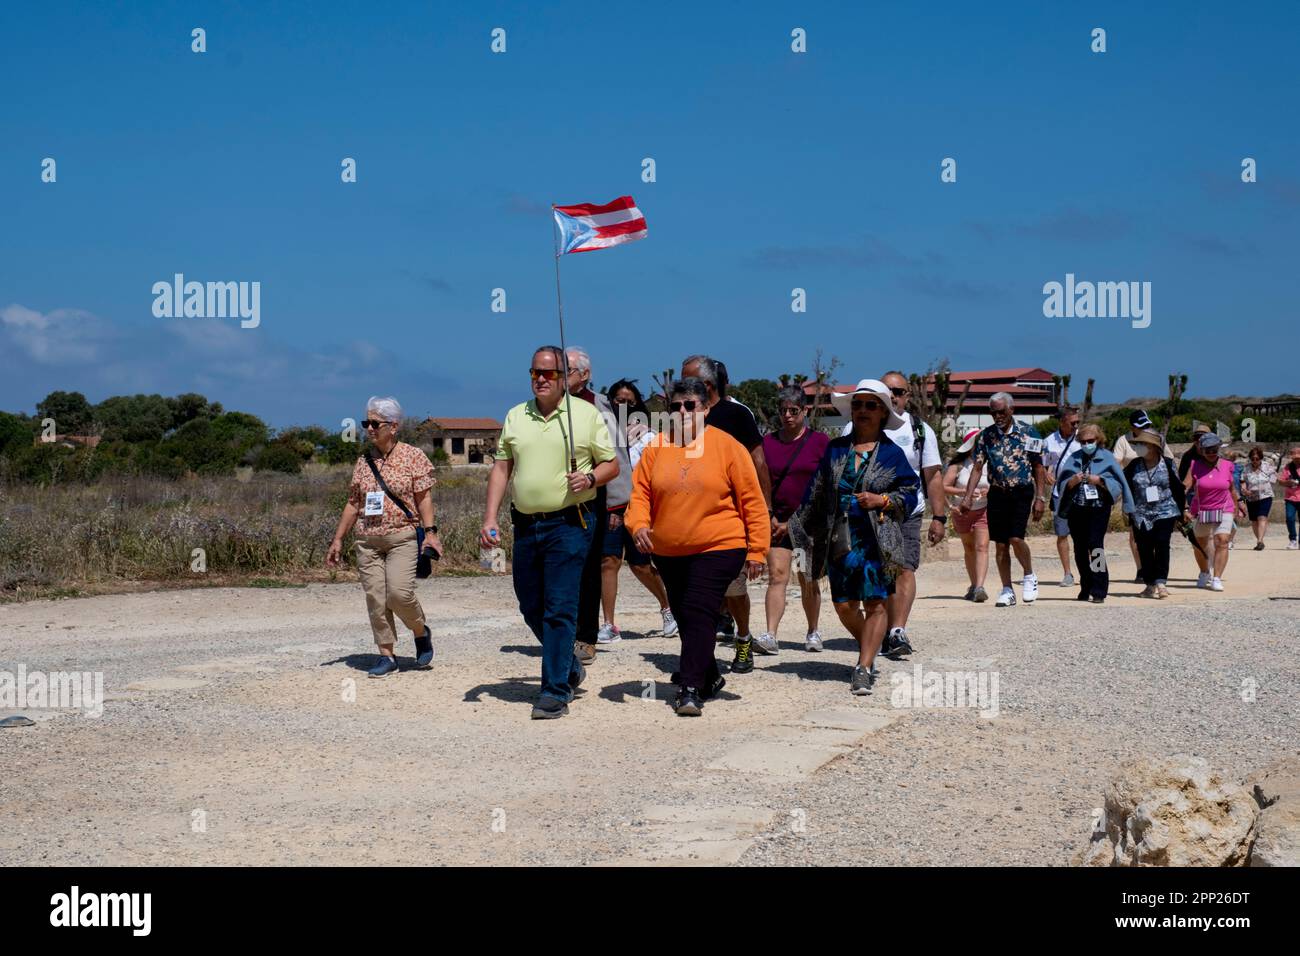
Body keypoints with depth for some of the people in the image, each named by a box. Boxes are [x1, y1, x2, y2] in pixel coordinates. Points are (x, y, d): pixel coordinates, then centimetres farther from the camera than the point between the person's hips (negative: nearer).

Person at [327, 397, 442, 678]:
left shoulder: (413, 456, 1)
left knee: (399, 592, -17)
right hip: (367, 540, 4)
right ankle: (387, 656, 7)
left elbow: (423, 497, -2)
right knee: (375, 599, 0)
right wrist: (338, 539, 14)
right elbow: (353, 503, 16)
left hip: (402, 537, -4)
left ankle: (421, 632, 11)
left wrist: (430, 531, -13)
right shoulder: (364, 461, 12)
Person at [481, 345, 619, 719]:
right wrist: (490, 518, 3)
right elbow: (501, 468, 12)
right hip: (525, 525, 5)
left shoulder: (587, 414, 1)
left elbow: (612, 464, 5)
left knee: (559, 608, -9)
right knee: (531, 607, 12)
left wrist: (590, 479, -16)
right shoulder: (515, 417, 11)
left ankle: (555, 691, -4)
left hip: (569, 524, -5)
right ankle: (569, 666, 33)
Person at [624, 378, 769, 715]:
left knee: (698, 614, -16)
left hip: (718, 548, -5)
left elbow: (752, 500, -4)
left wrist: (757, 550, -6)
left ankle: (690, 689, -14)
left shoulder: (727, 446, -5)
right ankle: (709, 677, 35)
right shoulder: (656, 449, 4)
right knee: (685, 618, 15)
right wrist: (638, 524, -18)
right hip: (668, 552, 5)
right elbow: (640, 492, 3)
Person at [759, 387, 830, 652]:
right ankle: (770, 634, -17)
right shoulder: (767, 442, 8)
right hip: (778, 522, 1)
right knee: (777, 575, -11)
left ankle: (813, 632, 23)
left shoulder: (820, 441, 1)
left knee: (808, 580, 6)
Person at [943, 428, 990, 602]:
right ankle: (973, 585, 27)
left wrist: (990, 491, -16)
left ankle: (979, 587, -24)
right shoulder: (958, 465, -4)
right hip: (962, 512, 1)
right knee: (969, 548, 14)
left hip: (983, 511, -1)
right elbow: (943, 487, -8)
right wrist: (963, 492, -20)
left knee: (982, 547, -15)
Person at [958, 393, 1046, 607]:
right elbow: (978, 468, 3)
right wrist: (968, 496, -6)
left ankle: (1029, 576, 10)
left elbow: (1038, 467, 1)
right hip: (997, 493, 3)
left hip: (1022, 492, -3)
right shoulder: (985, 436, 4)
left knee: (1016, 538, -16)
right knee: (1001, 544, 4)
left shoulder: (1028, 433, -2)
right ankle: (1007, 591, 14)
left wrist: (1040, 498, -4)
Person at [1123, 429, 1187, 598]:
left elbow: (1177, 487, 8)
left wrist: (1183, 508, 12)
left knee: (1162, 546, -13)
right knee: (1144, 549, 3)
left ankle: (1161, 582, -14)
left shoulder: (1167, 464, 0)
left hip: (1165, 512, -2)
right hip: (1141, 515, 2)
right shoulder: (1134, 466, 2)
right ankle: (1150, 584, 13)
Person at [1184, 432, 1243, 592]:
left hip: (1224, 510, -1)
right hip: (1201, 512, 1)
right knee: (1201, 543, 15)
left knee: (1222, 542, -18)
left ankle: (1216, 579, -20)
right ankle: (1205, 573, 41)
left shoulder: (1226, 465, 0)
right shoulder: (1195, 466, -5)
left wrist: (1237, 506, 22)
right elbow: (1186, 484, -16)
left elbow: (1232, 488, 13)